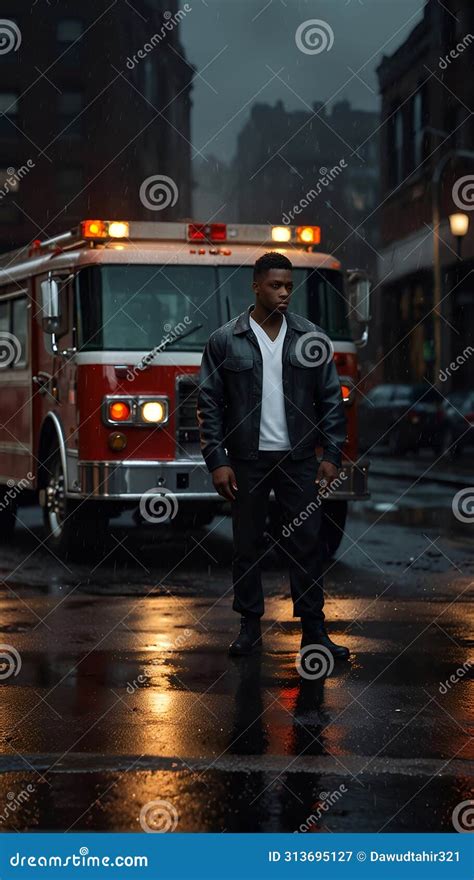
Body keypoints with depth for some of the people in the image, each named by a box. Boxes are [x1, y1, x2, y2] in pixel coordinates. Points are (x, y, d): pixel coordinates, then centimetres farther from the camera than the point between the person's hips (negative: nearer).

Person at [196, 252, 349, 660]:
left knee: (306, 544, 1)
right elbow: (209, 403, -2)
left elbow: (331, 399, 4)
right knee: (247, 545, 6)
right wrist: (217, 461, -8)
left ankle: (314, 630, 6)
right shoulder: (225, 341, -3)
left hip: (299, 459, 1)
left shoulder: (312, 337, 1)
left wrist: (332, 455, -3)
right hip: (247, 461, -1)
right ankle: (250, 626, 16)